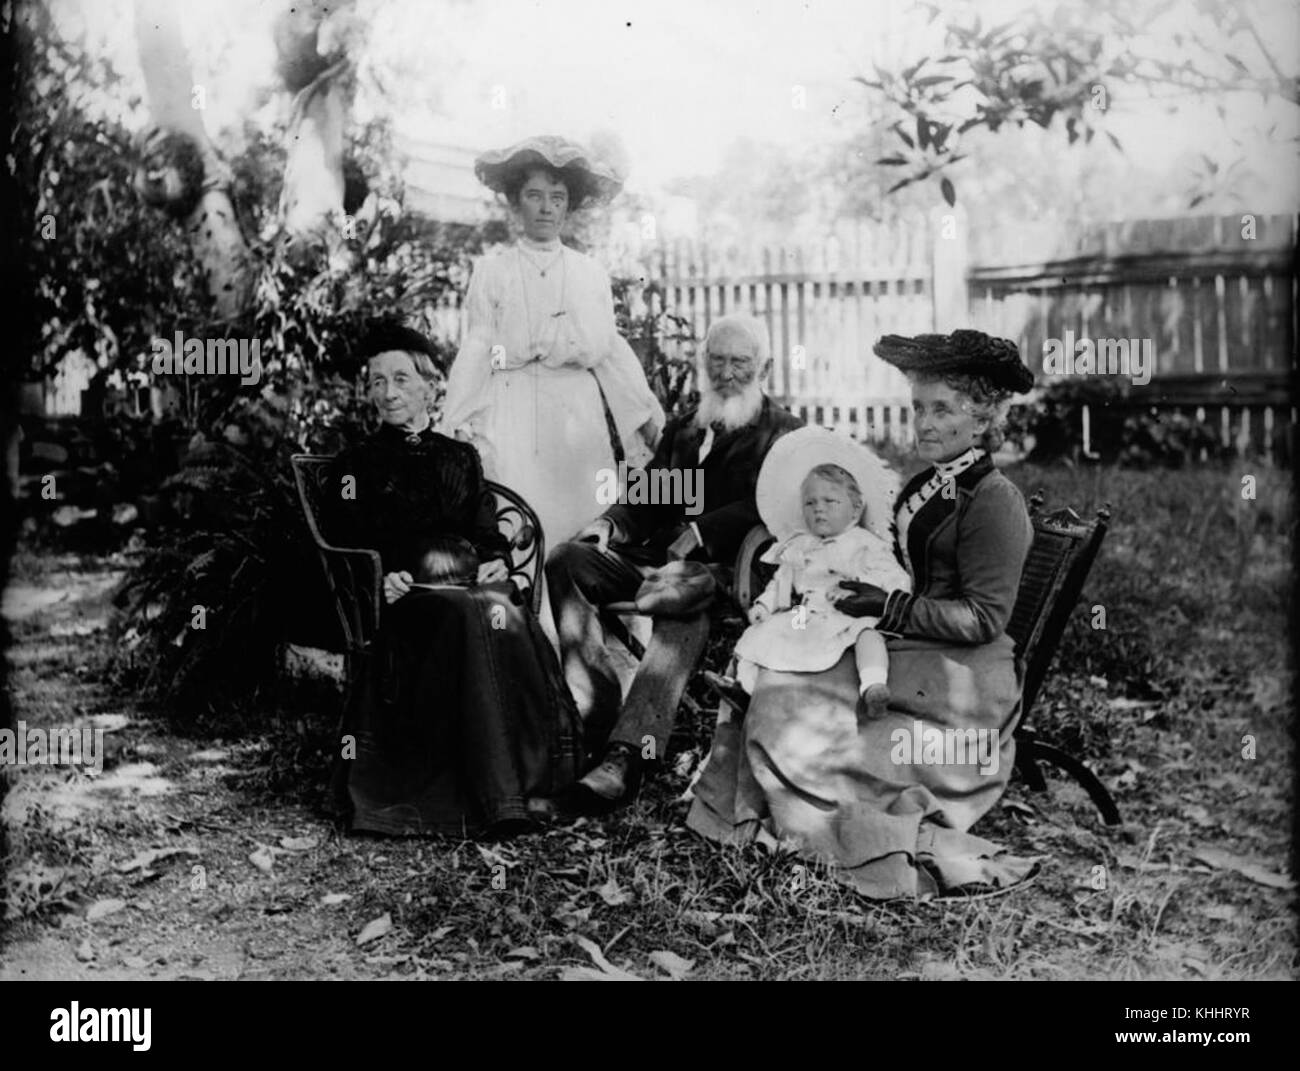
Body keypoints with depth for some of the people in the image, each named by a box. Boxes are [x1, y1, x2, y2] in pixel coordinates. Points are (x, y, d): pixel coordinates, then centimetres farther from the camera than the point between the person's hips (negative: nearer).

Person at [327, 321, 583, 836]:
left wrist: (496, 561, 0)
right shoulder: (355, 465, 17)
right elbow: (345, 548, 7)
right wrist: (379, 579, -14)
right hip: (402, 592, -3)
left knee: (508, 613, -35)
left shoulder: (460, 457, 27)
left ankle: (534, 774, -40)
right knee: (469, 615, -38)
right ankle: (494, 794, -45)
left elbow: (488, 532, 23)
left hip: (471, 580, 3)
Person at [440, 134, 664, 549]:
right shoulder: (490, 271, 7)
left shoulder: (591, 273, 12)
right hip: (513, 414, -2)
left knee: (581, 517, -2)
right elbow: (476, 349, 4)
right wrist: (458, 425, -2)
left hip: (579, 413, 2)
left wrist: (650, 416, 8)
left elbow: (610, 347, 12)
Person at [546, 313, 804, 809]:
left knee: (683, 600, -40)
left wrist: (702, 532, -20)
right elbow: (648, 498, 21)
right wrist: (610, 523, -2)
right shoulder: (682, 427, 29)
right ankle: (595, 710, -26)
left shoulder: (783, 432, 11)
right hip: (660, 556, 6)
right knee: (566, 560, -19)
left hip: (726, 568, -6)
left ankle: (626, 755, -48)